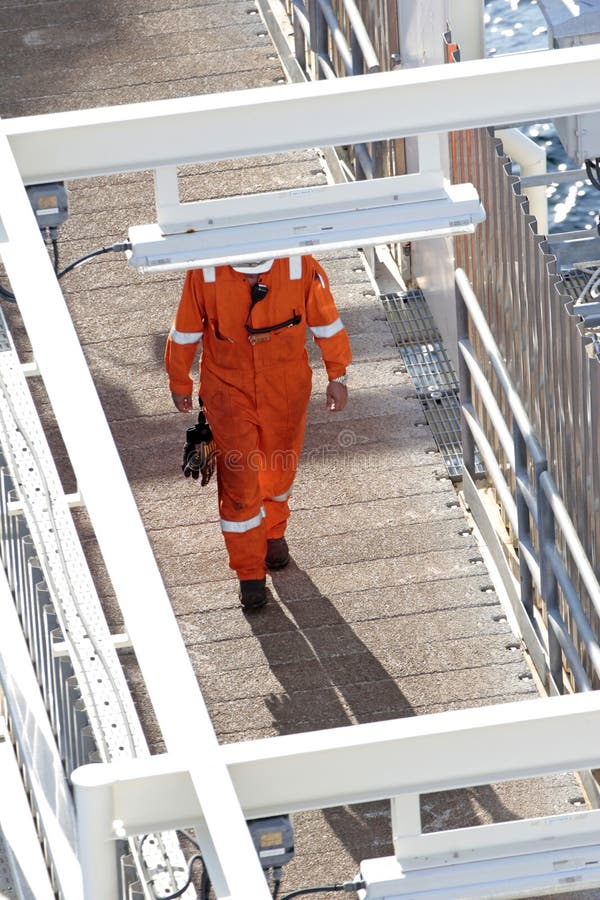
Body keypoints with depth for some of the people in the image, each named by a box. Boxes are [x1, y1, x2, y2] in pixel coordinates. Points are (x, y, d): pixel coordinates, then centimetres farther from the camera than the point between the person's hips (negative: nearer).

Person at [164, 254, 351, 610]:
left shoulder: (300, 267, -21)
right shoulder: (206, 273, -22)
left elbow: (327, 321, -4)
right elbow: (186, 330, -5)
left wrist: (338, 375, 5)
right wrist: (180, 383, 8)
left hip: (286, 388, 1)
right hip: (229, 391, -1)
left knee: (280, 470, 21)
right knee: (239, 480, 0)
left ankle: (273, 532, 51)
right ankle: (250, 573, 16)